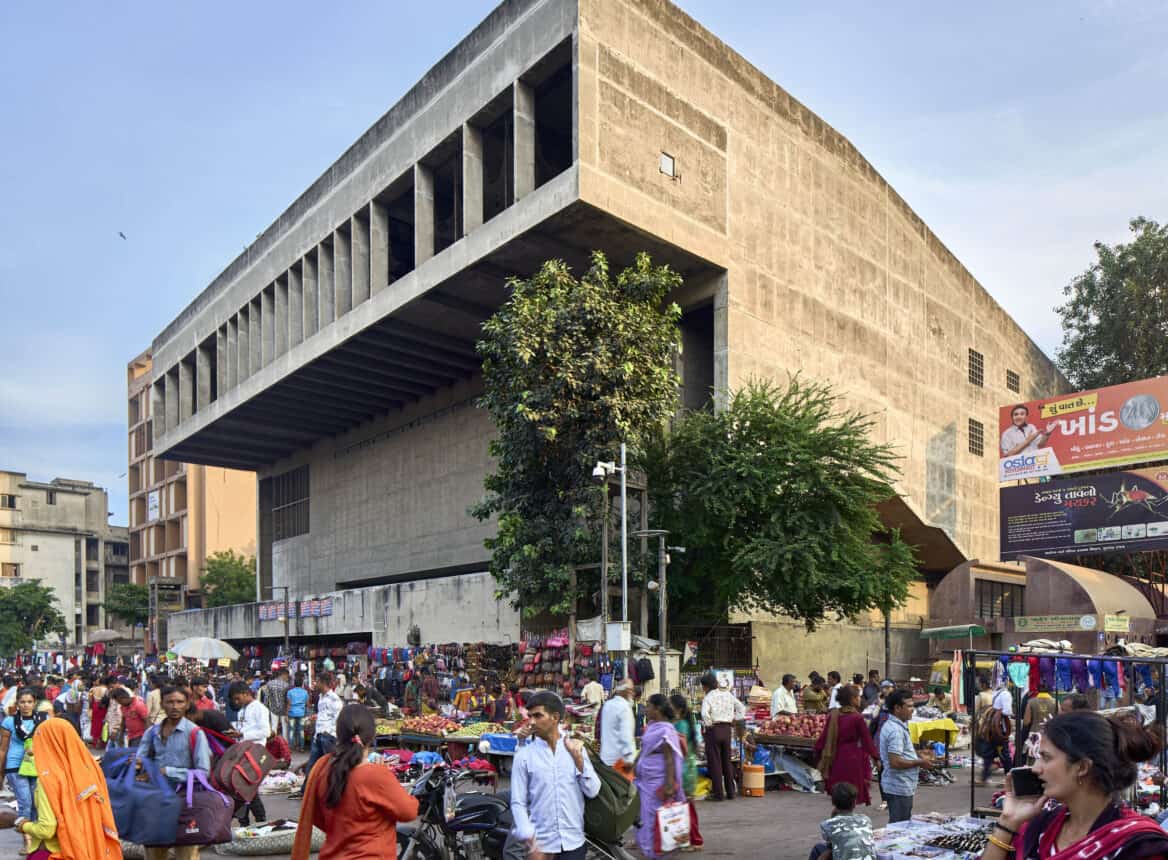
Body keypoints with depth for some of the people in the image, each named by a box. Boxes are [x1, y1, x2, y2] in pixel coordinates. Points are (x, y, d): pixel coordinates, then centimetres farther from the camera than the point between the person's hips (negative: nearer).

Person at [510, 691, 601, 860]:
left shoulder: (575, 748, 2)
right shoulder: (524, 756, -4)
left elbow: (593, 791, -2)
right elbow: (518, 803, -5)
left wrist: (577, 757, -10)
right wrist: (530, 841, -14)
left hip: (573, 841, 1)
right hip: (540, 843, -1)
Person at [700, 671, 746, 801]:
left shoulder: (708, 697, -11)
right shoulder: (728, 694, 8)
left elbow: (705, 713, -26)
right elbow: (741, 708, 11)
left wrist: (708, 724, -10)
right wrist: (736, 720, 13)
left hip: (714, 729, -6)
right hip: (727, 728, 6)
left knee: (715, 762, 2)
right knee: (727, 760, 15)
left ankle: (718, 793, 5)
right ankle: (730, 792, 20)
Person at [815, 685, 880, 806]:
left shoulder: (833, 715, 1)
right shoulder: (857, 717, -12)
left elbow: (824, 736, 5)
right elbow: (867, 740, -7)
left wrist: (819, 752, 14)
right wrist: (876, 757, 4)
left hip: (836, 759, 5)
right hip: (852, 759, -5)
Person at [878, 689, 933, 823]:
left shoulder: (896, 726, 11)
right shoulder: (896, 730, -22)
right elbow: (895, 762, -27)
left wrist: (918, 755, 11)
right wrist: (919, 763, -16)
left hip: (902, 786, 10)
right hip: (899, 788, -10)